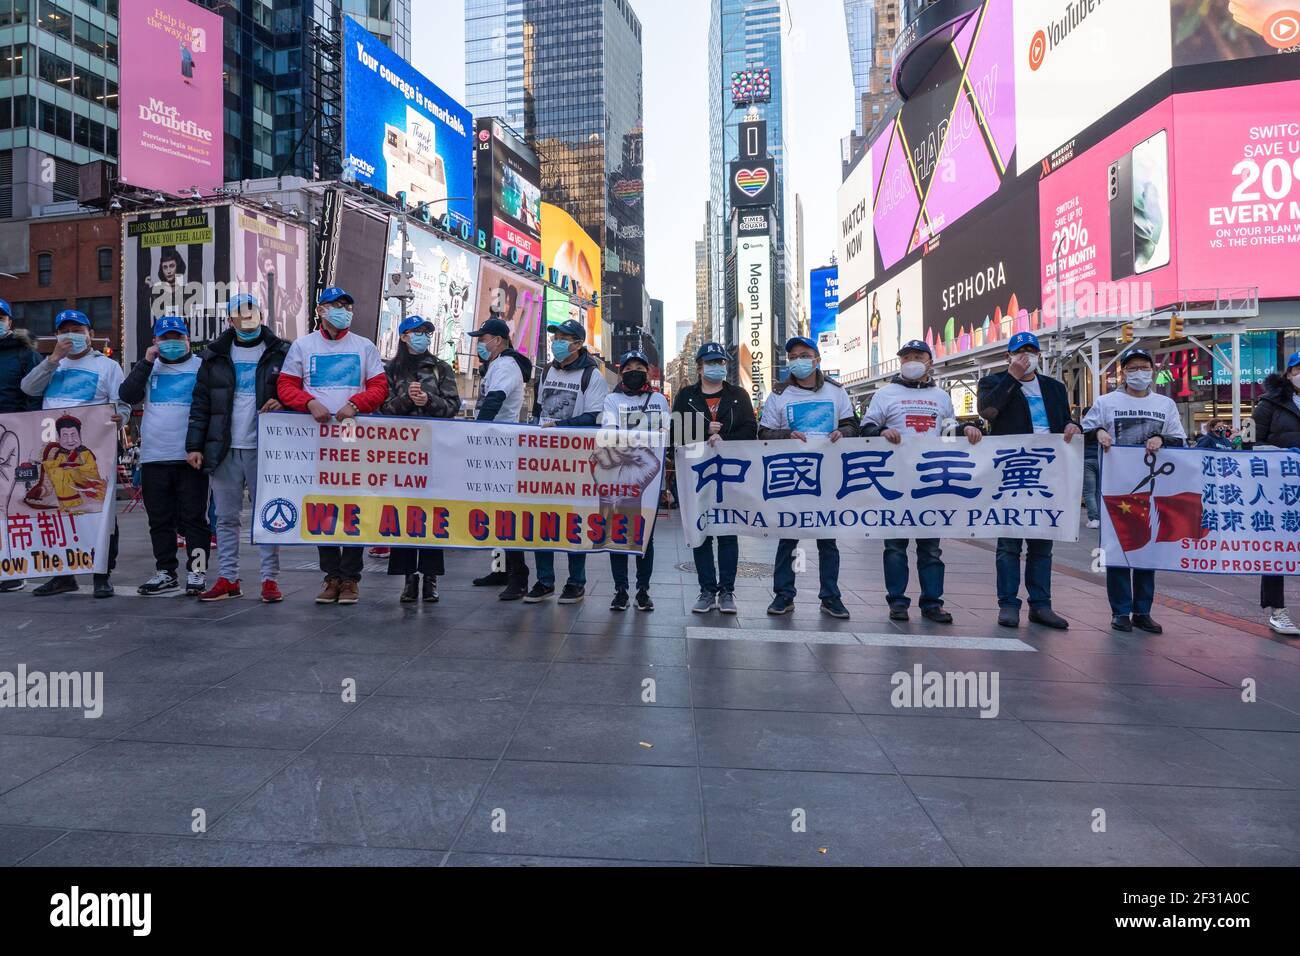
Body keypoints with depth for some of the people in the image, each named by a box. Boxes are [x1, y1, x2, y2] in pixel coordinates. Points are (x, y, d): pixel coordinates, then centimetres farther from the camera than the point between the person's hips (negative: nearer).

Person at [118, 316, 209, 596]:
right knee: (159, 520, 9)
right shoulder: (149, 368, 16)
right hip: (153, 456, 4)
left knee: (193, 518, -2)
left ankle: (196, 571, 5)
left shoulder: (200, 366, 5)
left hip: (190, 456, -4)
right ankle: (165, 573, 18)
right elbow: (127, 396, 2)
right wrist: (147, 361, -4)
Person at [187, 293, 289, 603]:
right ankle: (227, 579, 17)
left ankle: (270, 579, 7)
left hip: (264, 448, -3)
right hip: (224, 449, 3)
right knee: (226, 517, 8)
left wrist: (282, 403, -15)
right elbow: (200, 404, 10)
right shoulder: (216, 356, 11)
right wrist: (194, 445, 4)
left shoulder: (280, 353, 3)